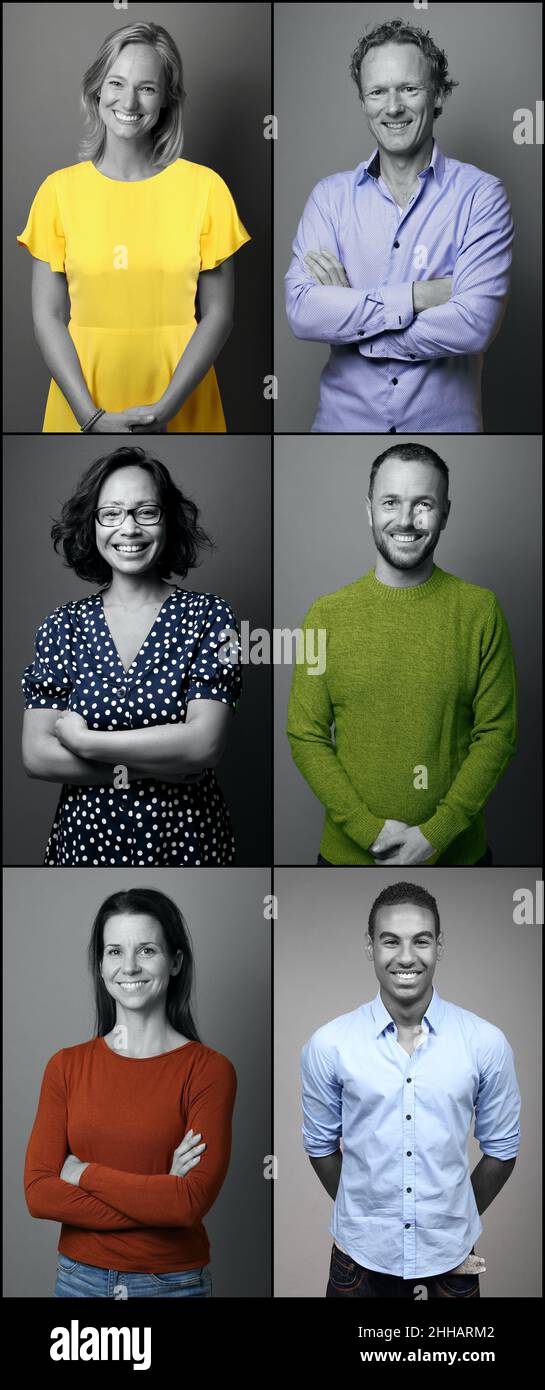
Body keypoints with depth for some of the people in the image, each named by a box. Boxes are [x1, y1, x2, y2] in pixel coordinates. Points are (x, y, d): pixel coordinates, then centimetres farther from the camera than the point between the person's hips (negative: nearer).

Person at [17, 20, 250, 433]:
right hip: (83, 411, 0)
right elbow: (47, 317, -1)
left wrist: (164, 409, -13)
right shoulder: (59, 189, 0)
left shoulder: (205, 187, -2)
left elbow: (218, 314, -2)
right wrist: (93, 417, -12)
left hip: (180, 412, 0)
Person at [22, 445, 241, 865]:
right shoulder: (64, 624, 0)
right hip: (85, 840, 2)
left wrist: (82, 740, -15)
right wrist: (159, 761, -16)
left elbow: (204, 744, -18)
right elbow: (36, 755, -8)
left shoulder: (208, 615, -6)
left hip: (187, 841, -2)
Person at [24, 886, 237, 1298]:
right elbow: (39, 1193, -9)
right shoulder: (67, 1065, -2)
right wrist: (159, 1199, -17)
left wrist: (85, 1173, -13)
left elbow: (193, 1201, -19)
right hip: (79, 1278, 3)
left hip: (174, 1283, -2)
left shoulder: (209, 1070, -11)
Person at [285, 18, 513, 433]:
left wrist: (345, 312, -14)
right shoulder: (331, 195, 1)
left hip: (444, 420, -2)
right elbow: (301, 312, -13)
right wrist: (415, 297, -20)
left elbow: (474, 325, -20)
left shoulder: (481, 195, -7)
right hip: (344, 418, 2)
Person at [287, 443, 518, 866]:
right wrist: (368, 829, -13)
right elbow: (306, 736, -3)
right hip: (349, 852, 0)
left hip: (457, 852, 0)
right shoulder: (327, 614, -3)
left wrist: (436, 833, -13)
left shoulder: (480, 610, -4)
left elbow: (497, 733, -5)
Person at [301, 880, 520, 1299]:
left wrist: (456, 1220, 7)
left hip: (450, 1256, 0)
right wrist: (365, 1216, 6)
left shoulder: (487, 1043, -10)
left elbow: (501, 1146, 2)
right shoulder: (328, 1045, -10)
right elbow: (321, 1144, 2)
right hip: (362, 1254, 0)